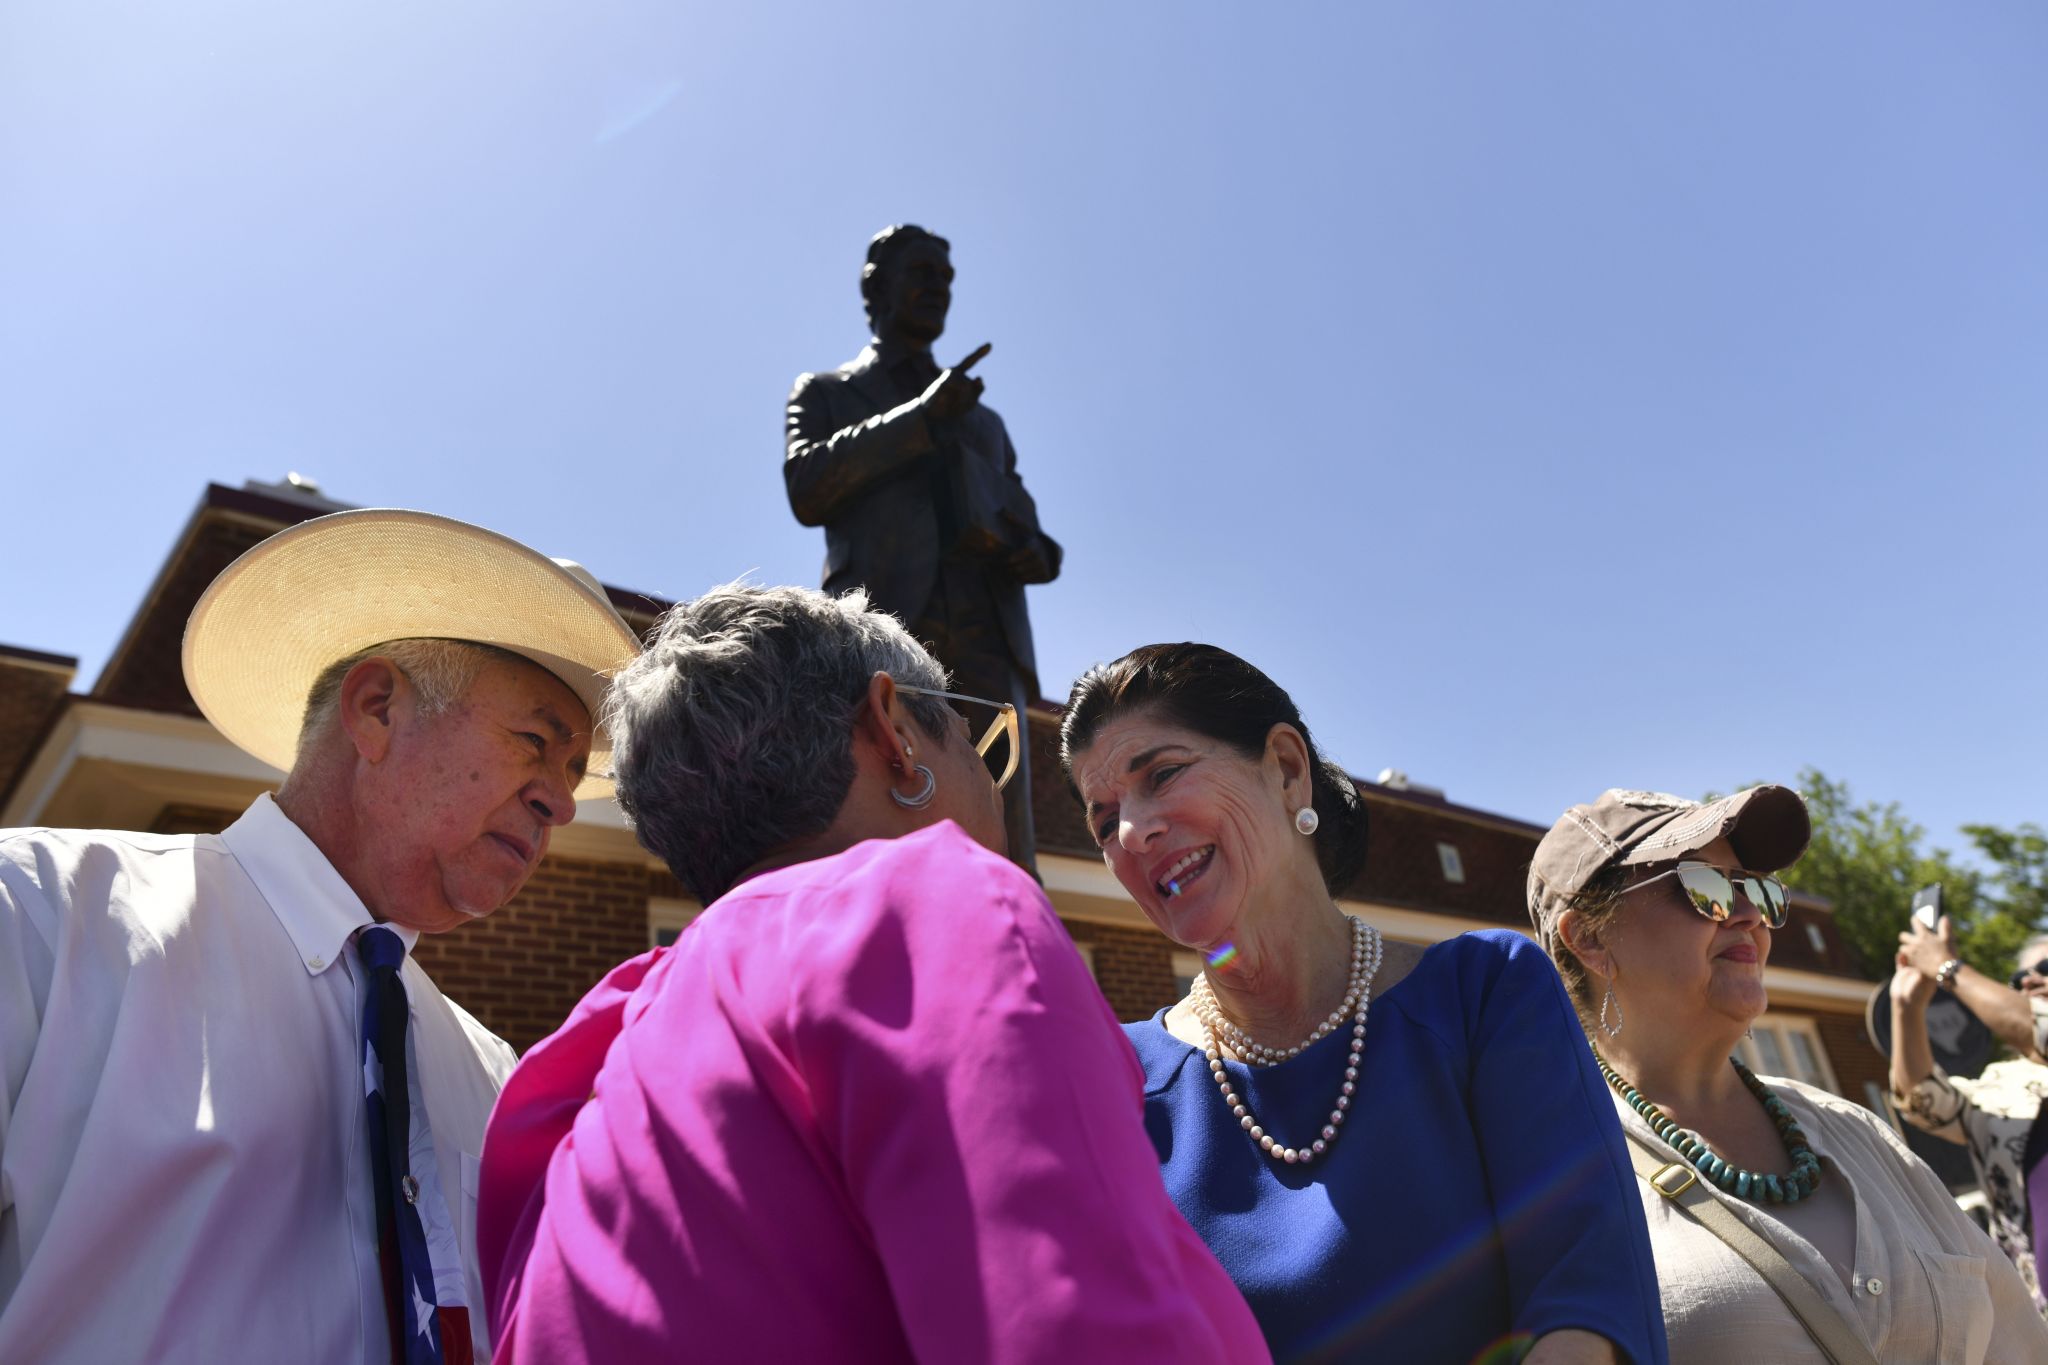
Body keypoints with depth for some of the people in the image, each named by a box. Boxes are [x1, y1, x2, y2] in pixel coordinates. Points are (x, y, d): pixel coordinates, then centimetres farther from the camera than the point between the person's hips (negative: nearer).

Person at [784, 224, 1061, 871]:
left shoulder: (985, 421, 35)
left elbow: (1025, 535, 29)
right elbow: (806, 491, 3)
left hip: (984, 638, 3)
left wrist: (1038, 556, 3)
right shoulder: (825, 394, 24)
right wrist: (921, 416, -4)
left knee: (1004, 856, -12)